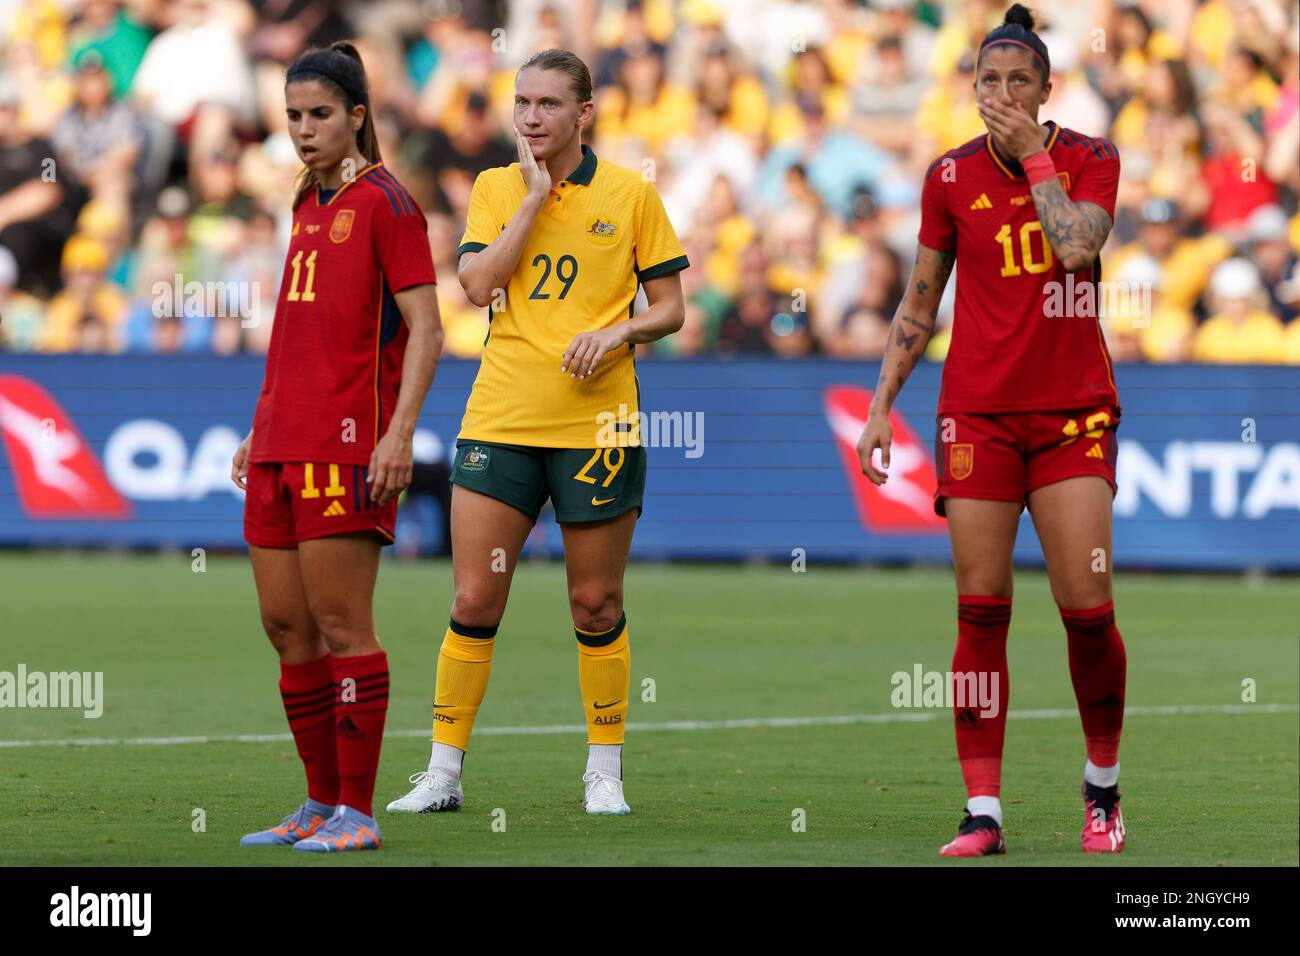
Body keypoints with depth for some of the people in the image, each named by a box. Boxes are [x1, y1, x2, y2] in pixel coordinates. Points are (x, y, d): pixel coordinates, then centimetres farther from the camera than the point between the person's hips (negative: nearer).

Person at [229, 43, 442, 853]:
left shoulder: (384, 202, -6)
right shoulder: (309, 206, 18)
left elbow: (424, 329, -11)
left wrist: (400, 434, -19)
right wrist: (261, 431, 23)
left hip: (347, 444, -8)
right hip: (283, 446, 8)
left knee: (341, 624, -7)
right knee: (285, 624, 8)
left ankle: (357, 814, -2)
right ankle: (323, 805, 16)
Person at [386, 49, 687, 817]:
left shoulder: (630, 194, 3)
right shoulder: (496, 188, 8)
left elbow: (670, 307, 6)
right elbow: (479, 285, -7)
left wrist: (619, 331, -13)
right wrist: (535, 197, -8)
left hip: (596, 424, -1)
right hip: (500, 421, 1)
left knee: (597, 605, 4)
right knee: (474, 602, -1)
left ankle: (605, 773, 16)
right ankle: (444, 774, 6)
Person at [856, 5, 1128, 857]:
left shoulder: (1090, 160, 2)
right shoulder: (952, 177, 5)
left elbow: (1075, 245, -18)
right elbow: (920, 304, 12)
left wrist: (1033, 153, -10)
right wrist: (882, 403, 7)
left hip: (1074, 412, -1)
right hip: (978, 412, 1)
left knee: (1088, 608, -8)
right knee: (981, 609, -5)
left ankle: (1103, 786, 13)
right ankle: (983, 811, -3)